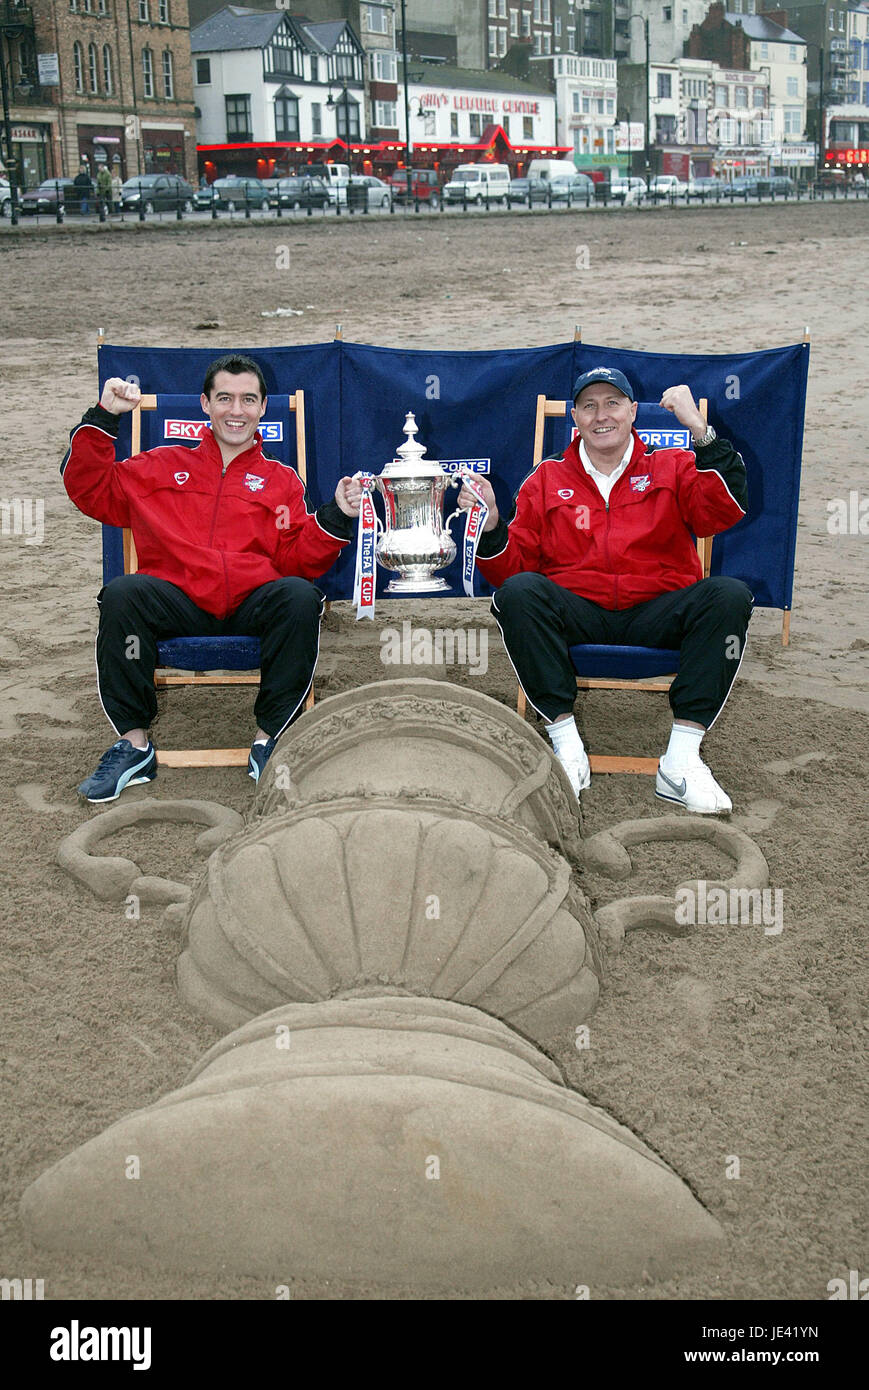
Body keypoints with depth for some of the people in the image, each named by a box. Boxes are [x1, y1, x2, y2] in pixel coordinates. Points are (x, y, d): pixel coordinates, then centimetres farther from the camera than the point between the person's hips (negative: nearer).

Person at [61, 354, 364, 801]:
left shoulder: (281, 479, 23)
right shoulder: (164, 466, 24)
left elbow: (298, 558, 12)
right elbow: (89, 488, 17)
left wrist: (336, 517, -4)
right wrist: (105, 416, 9)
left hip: (253, 603, 0)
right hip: (178, 600, 0)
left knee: (300, 596, -32)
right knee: (122, 593, -31)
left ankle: (268, 741, -21)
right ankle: (134, 744, -20)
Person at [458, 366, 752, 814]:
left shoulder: (672, 468, 15)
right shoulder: (547, 480, 17)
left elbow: (722, 512, -6)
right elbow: (512, 568, 10)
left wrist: (699, 429, -14)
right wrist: (490, 524, -10)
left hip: (656, 616, 0)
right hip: (578, 616, 0)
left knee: (730, 595, -27)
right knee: (519, 591, -30)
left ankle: (681, 760, -28)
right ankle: (567, 747, -25)